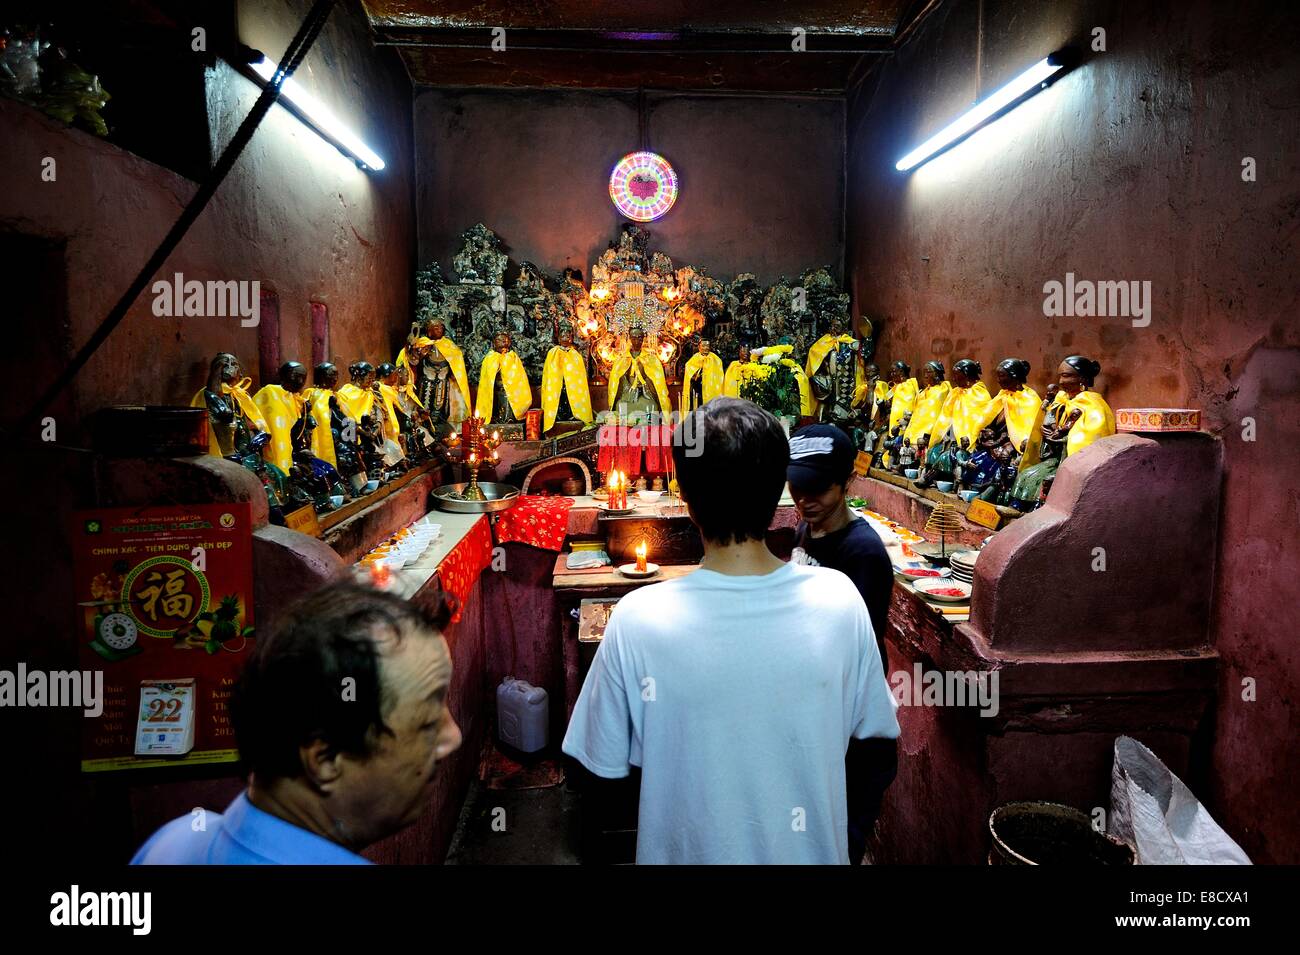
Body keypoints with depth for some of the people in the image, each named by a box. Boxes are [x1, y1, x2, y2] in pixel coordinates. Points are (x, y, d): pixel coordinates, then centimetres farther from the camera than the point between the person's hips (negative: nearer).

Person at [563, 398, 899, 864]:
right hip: (811, 850, 2)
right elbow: (870, 735, -4)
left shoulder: (638, 620, -26)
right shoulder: (839, 600, -19)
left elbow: (605, 769, -14)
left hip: (693, 851, -1)